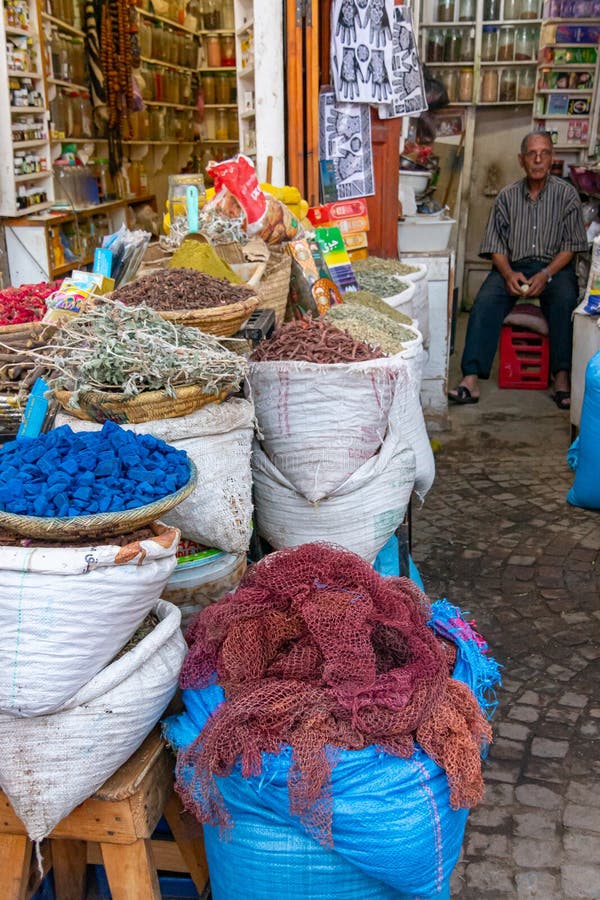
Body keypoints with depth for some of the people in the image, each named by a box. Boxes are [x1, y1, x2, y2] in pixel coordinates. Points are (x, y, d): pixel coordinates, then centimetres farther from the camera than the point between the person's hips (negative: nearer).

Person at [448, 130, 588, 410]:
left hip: (554, 267, -1)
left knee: (565, 301, -33)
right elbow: (495, 244, 5)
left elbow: (571, 245, 0)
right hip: (512, 266, 1)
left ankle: (562, 377, -30)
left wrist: (546, 274, -16)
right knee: (485, 301, -27)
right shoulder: (507, 196, 7)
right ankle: (471, 379, -34)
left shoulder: (566, 194, 3)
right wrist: (509, 274, -14)